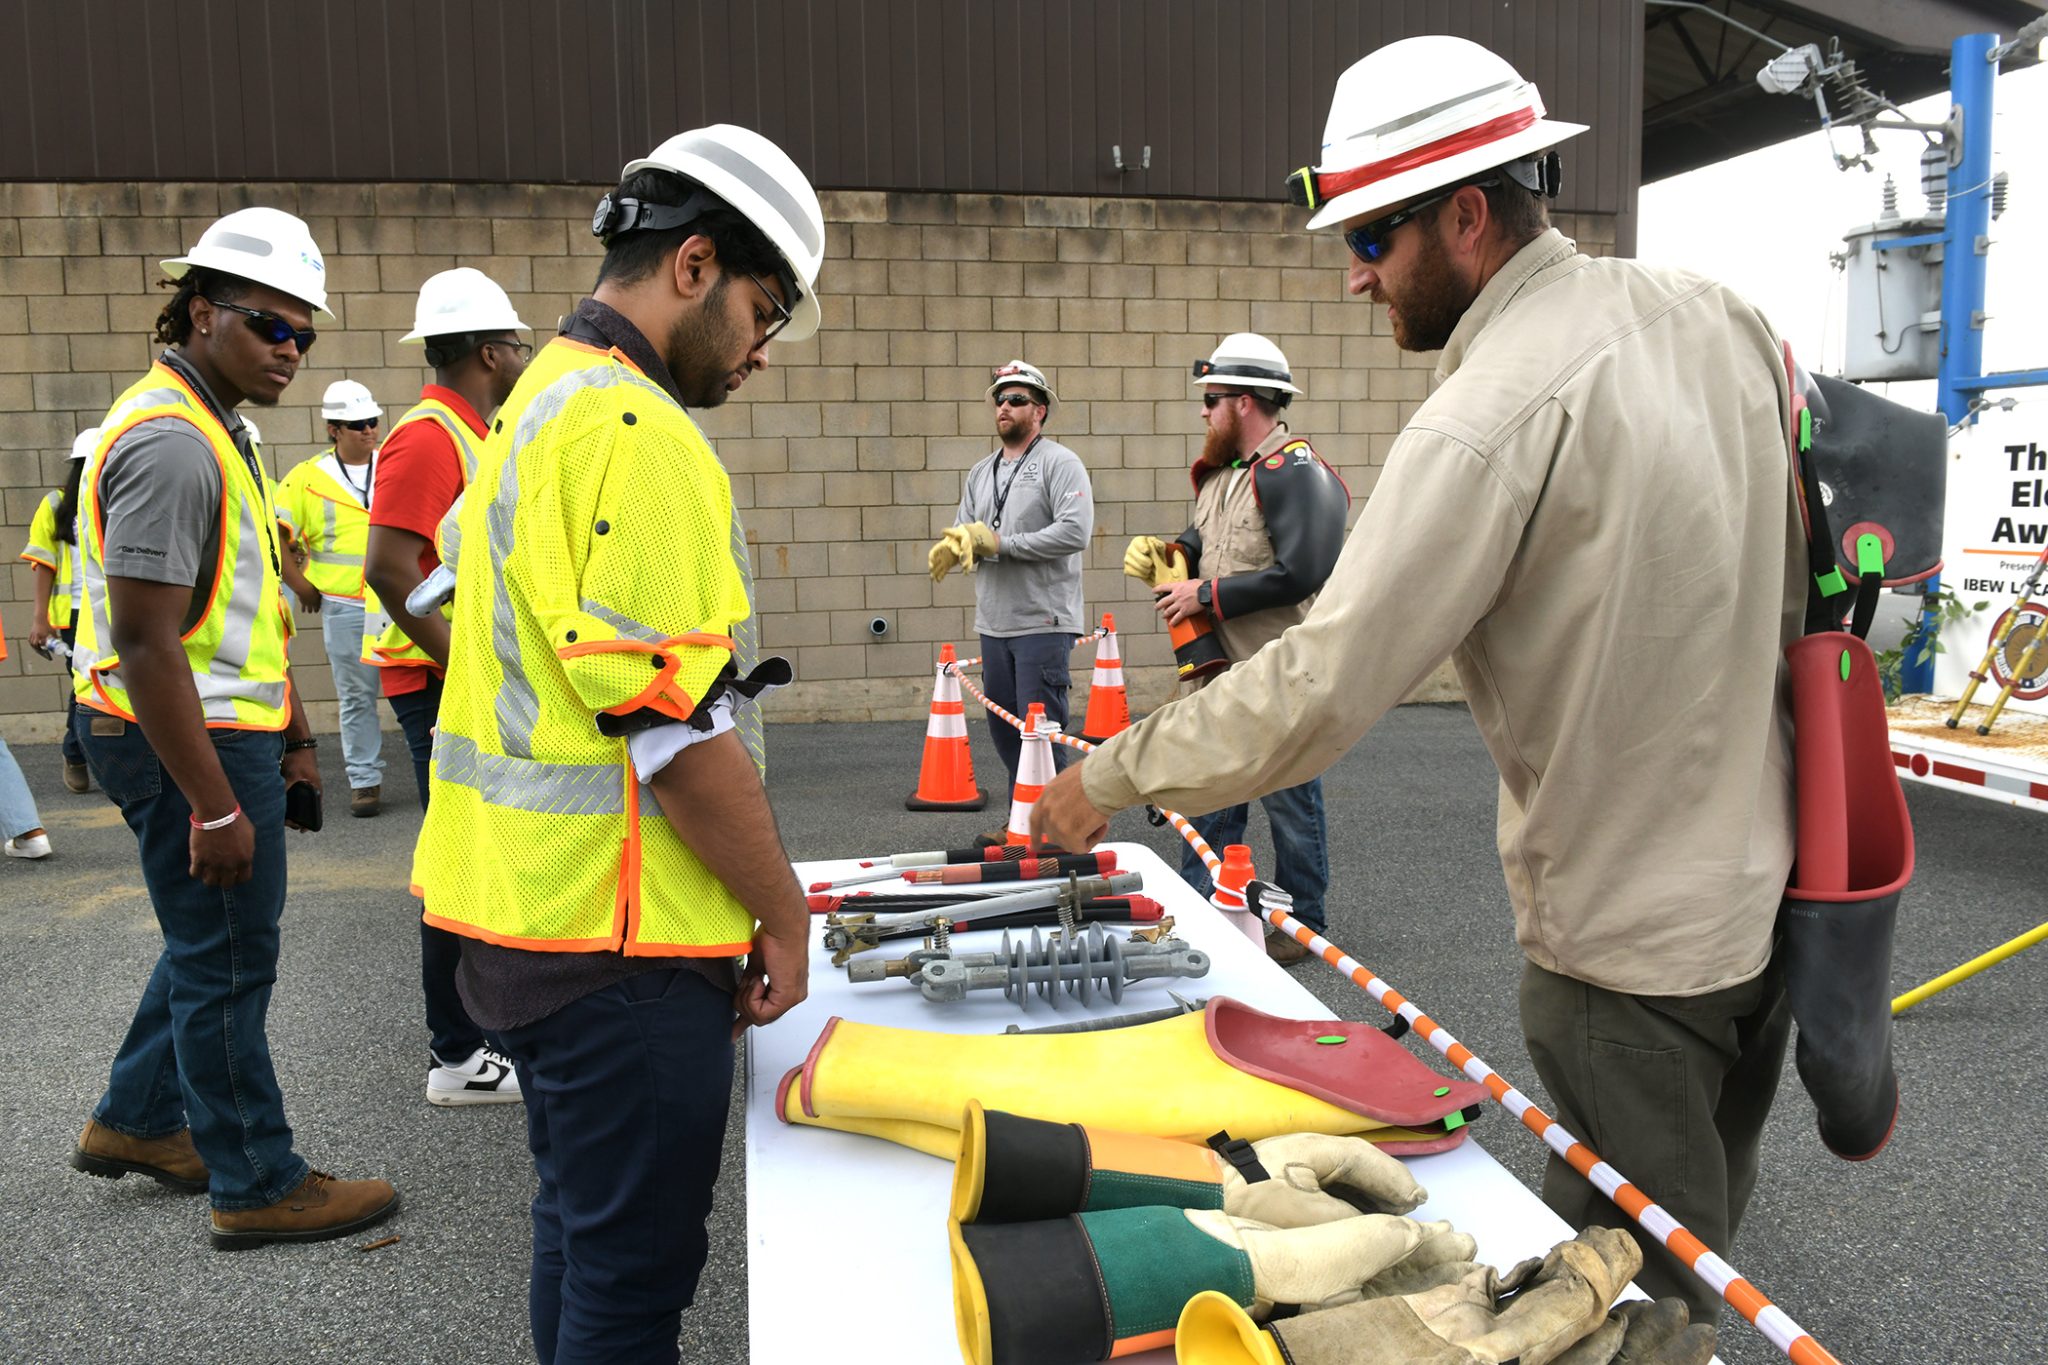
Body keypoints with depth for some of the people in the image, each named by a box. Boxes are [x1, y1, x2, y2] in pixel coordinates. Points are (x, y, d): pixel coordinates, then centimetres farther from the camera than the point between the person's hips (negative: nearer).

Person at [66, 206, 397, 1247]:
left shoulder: (211, 429, 15)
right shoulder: (169, 440, -19)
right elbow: (145, 642, -25)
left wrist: (289, 741, 19)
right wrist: (216, 805, -24)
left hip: (222, 729, 10)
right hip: (191, 742, -10)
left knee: (212, 941, 21)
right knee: (227, 963, 0)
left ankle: (137, 1122, 37)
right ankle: (256, 1186, 14)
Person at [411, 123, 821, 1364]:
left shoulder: (544, 401, 15)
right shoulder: (634, 433, -18)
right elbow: (680, 721, -22)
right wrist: (784, 910, -10)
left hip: (538, 912, 10)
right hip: (621, 937, -10)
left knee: (587, 1236, 22)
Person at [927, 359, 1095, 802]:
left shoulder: (1060, 462, -5)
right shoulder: (981, 472, 18)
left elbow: (1075, 532, -18)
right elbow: (962, 533, 17)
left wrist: (999, 542, -15)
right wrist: (953, 546, -9)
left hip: (1043, 622, -7)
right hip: (993, 624, 7)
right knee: (1005, 731, 13)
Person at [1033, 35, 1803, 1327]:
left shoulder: (1491, 416, -24)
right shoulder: (1717, 313, 1)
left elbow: (1321, 687, -25)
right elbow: (1807, 576, 11)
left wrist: (1113, 777, -13)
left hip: (1631, 936, -9)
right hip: (1776, 880, 9)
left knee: (1626, 1283, 10)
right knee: (1696, 1235, 26)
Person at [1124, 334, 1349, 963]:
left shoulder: (1296, 472, -16)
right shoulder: (1222, 472, 15)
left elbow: (1299, 573, -25)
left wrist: (1205, 594, -18)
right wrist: (1167, 549, 4)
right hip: (1221, 670, 9)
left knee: (1288, 799, 4)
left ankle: (1302, 924, 18)